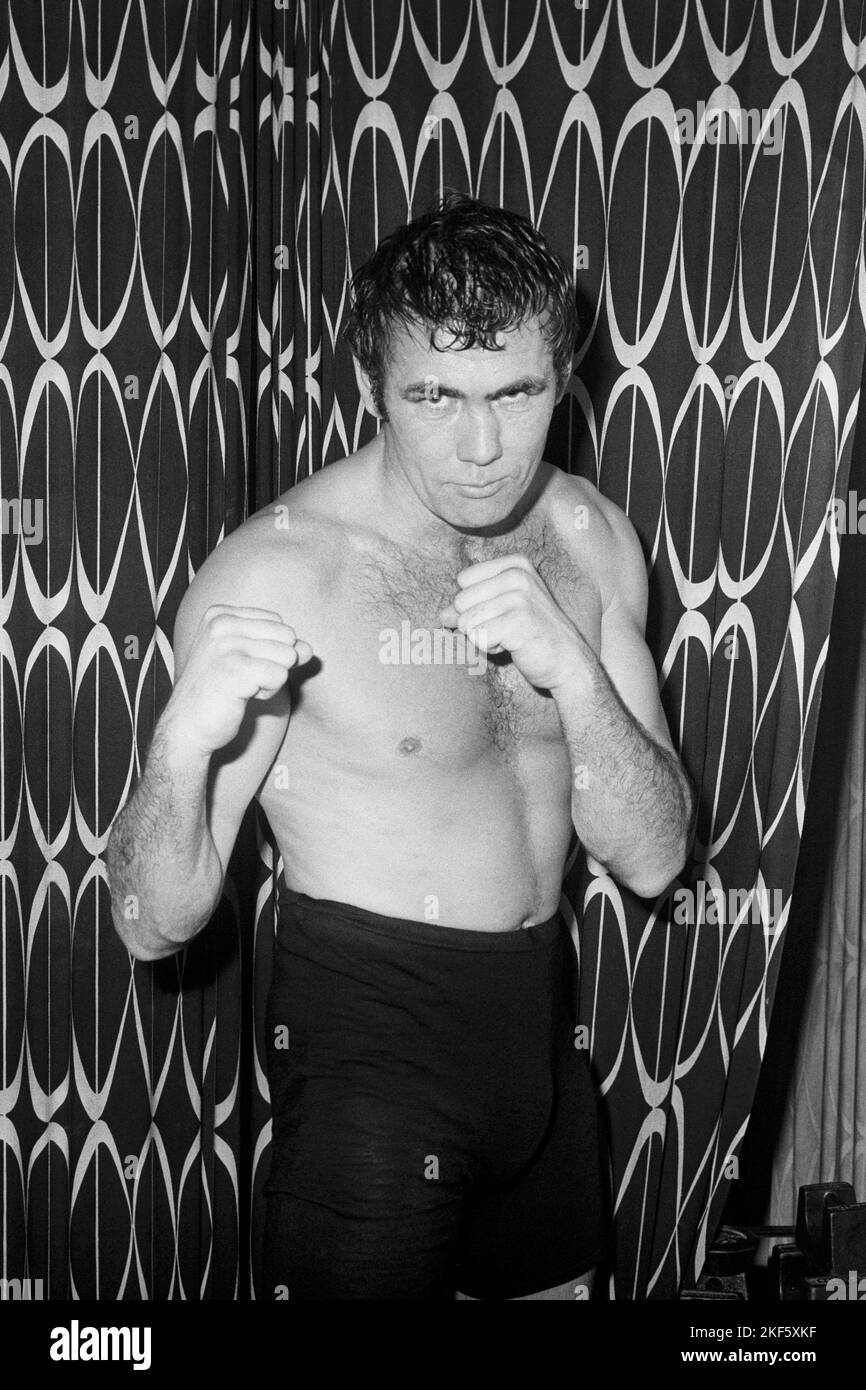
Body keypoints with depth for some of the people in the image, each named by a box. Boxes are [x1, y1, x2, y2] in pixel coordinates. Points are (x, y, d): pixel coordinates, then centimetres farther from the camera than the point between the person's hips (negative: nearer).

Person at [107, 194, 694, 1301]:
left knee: (552, 1282, 23)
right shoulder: (272, 573, -20)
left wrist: (573, 671, -23)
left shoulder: (588, 536, -3)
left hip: (542, 1006, 6)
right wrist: (183, 744, -38)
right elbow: (155, 926, -18)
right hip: (365, 1033, -5)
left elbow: (651, 858, -6)